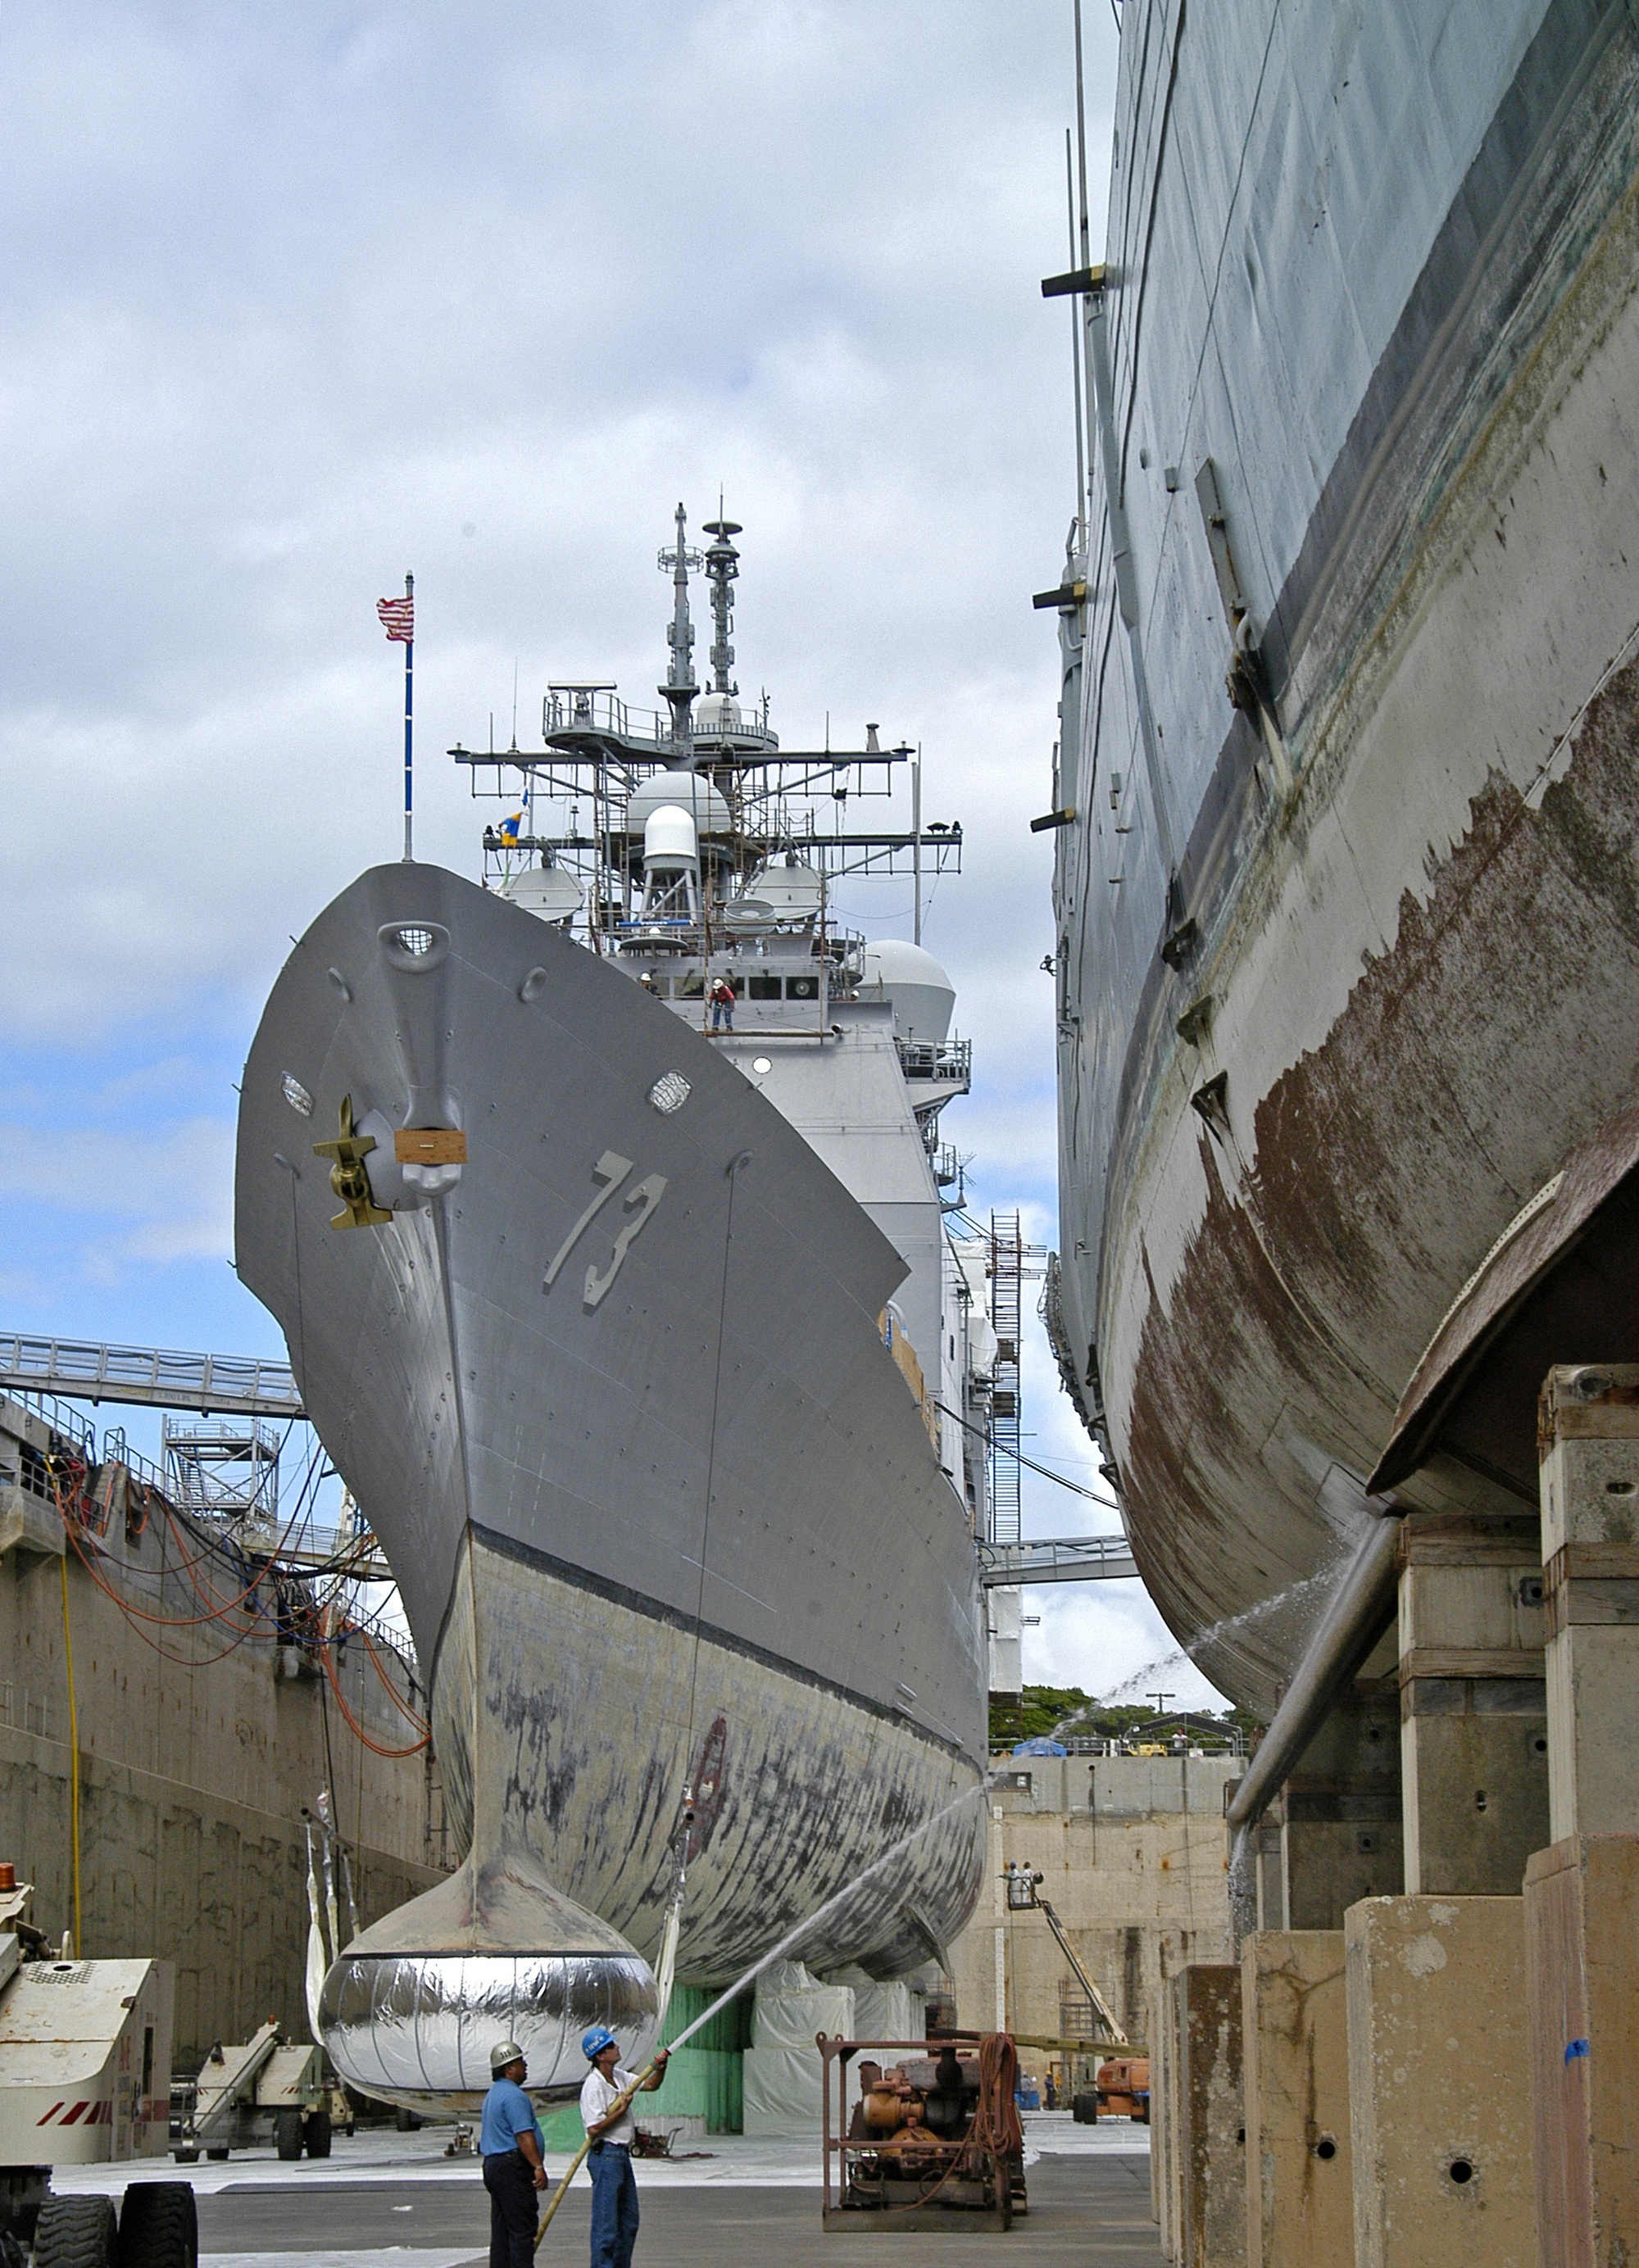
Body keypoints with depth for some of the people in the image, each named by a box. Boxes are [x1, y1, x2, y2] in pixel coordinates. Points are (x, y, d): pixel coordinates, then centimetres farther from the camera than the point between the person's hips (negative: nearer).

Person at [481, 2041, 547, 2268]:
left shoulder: (493, 2094, 20)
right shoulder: (514, 2095, -14)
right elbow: (524, 2135, -21)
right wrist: (538, 2167, -24)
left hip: (492, 2164, 10)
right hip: (513, 2166, -10)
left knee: (501, 2230, 9)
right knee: (522, 2229, -9)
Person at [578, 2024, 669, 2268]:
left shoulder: (619, 2077, 11)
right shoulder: (593, 2086, -16)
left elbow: (650, 2085, 21)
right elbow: (594, 2129, -22)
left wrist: (660, 2068, 2)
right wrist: (620, 2111, -14)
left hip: (622, 2155, 10)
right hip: (606, 2155, -10)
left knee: (629, 2221, 15)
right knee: (606, 2223, -7)